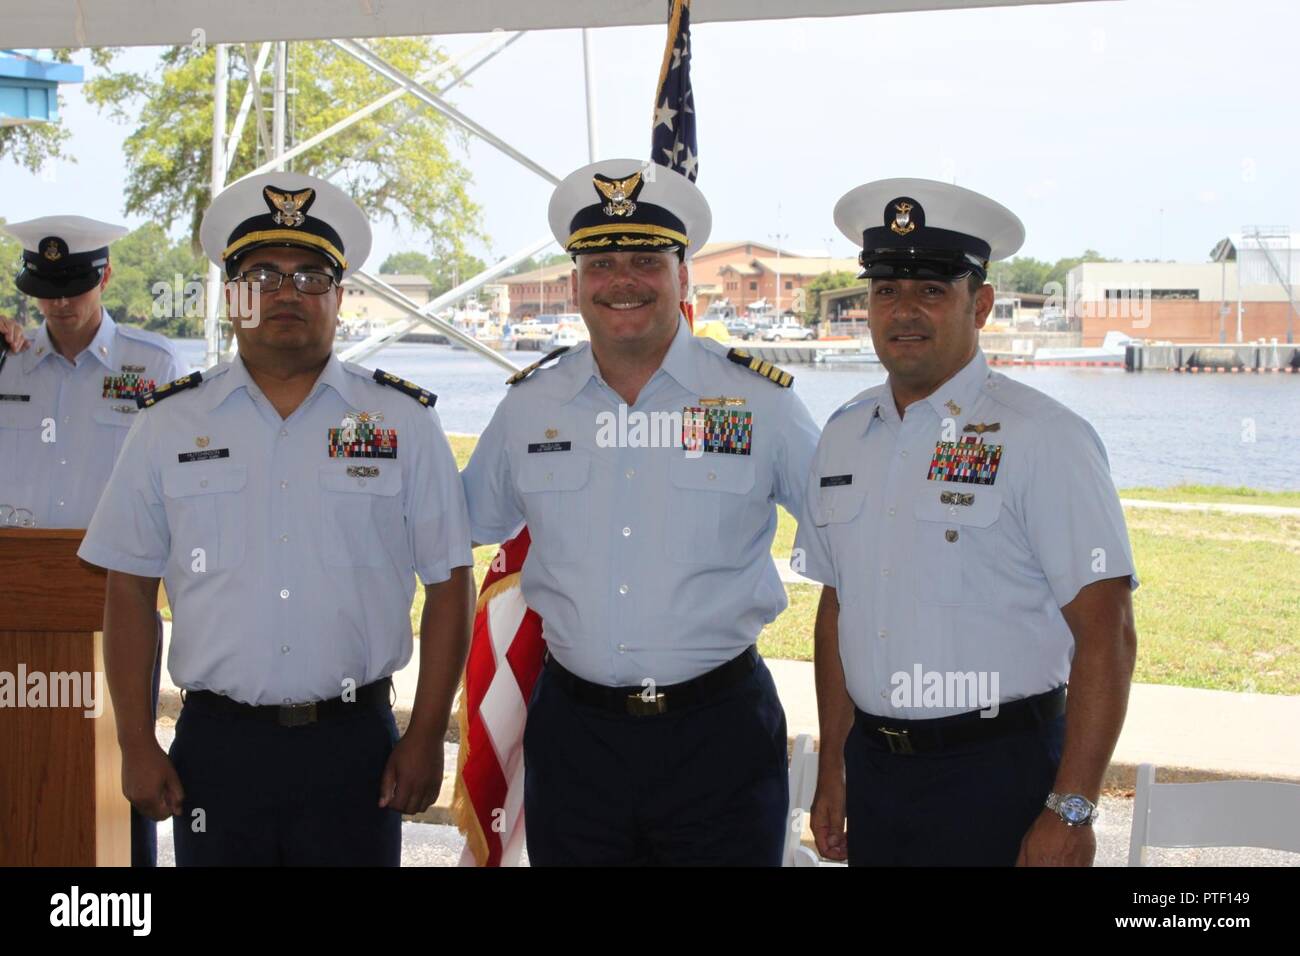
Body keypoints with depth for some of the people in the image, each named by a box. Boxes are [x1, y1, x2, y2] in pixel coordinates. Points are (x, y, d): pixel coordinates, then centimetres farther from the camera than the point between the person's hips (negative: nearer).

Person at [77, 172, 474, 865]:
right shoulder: (169, 423, 5)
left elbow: (448, 584, 4)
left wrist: (426, 737, -2)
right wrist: (135, 745, 0)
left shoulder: (403, 422, 3)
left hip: (354, 748, 0)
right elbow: (129, 590, 6)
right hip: (214, 748, 1)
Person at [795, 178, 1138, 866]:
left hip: (997, 782, -5)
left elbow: (1106, 635, -14)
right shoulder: (844, 437, 8)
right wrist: (833, 772, 12)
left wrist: (1069, 812, -17)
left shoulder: (1044, 440, -11)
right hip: (873, 769, 5)